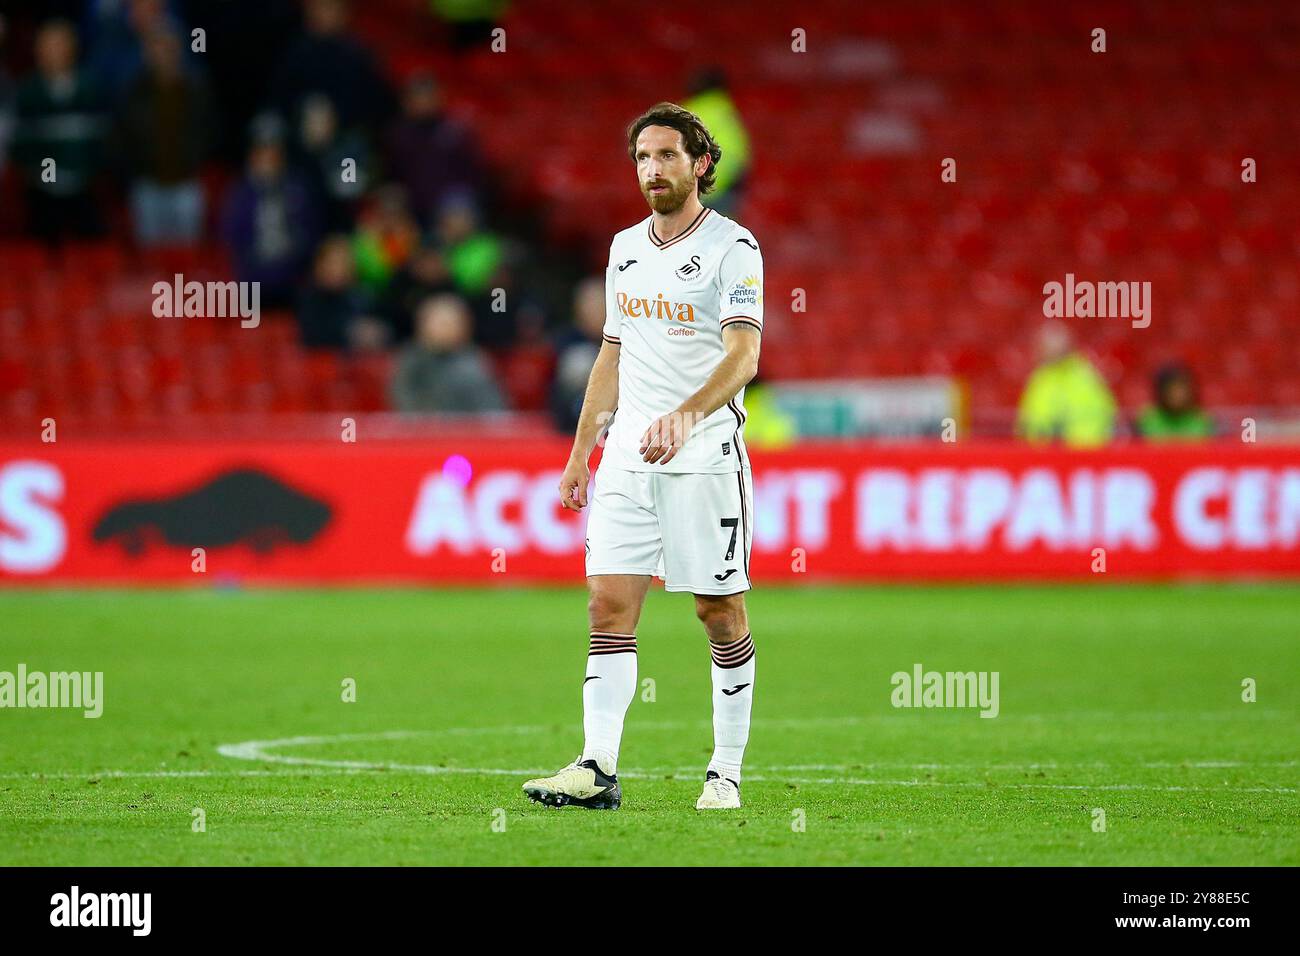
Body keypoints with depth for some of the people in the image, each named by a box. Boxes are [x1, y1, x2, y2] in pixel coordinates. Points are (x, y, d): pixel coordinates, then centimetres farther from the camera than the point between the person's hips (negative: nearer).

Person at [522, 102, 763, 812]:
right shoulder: (625, 248, 14)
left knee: (721, 614, 0)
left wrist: (685, 415, -35)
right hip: (628, 456, 6)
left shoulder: (732, 247, -7)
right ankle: (597, 769, -8)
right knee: (609, 606, -4)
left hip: (706, 456, -6)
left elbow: (743, 356, -19)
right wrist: (580, 453, 19)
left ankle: (726, 773, 8)